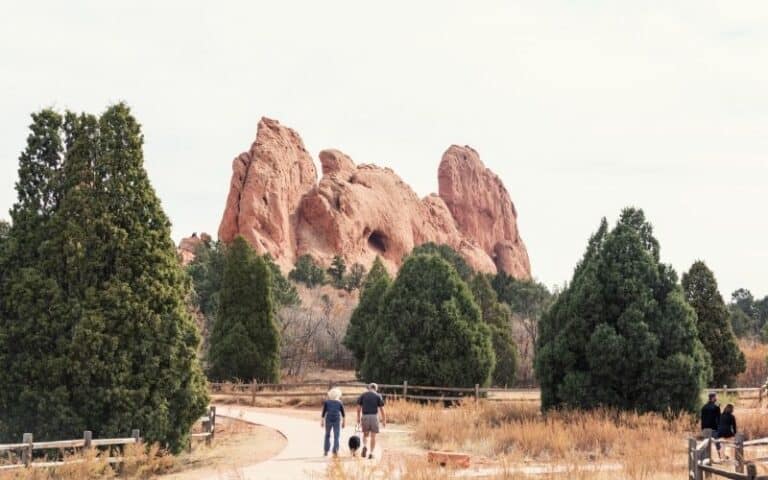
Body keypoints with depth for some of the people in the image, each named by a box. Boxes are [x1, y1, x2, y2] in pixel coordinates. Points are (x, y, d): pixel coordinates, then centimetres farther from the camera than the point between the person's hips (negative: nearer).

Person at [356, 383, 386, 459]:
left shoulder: (363, 395, 7)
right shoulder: (378, 396, 1)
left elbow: (358, 408, 5)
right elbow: (382, 409, -2)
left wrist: (358, 418, 14)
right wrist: (384, 420, 4)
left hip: (365, 417, 1)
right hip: (374, 417, -1)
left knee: (365, 434, 16)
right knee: (373, 436, 8)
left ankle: (365, 446, -11)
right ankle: (371, 453, 2)